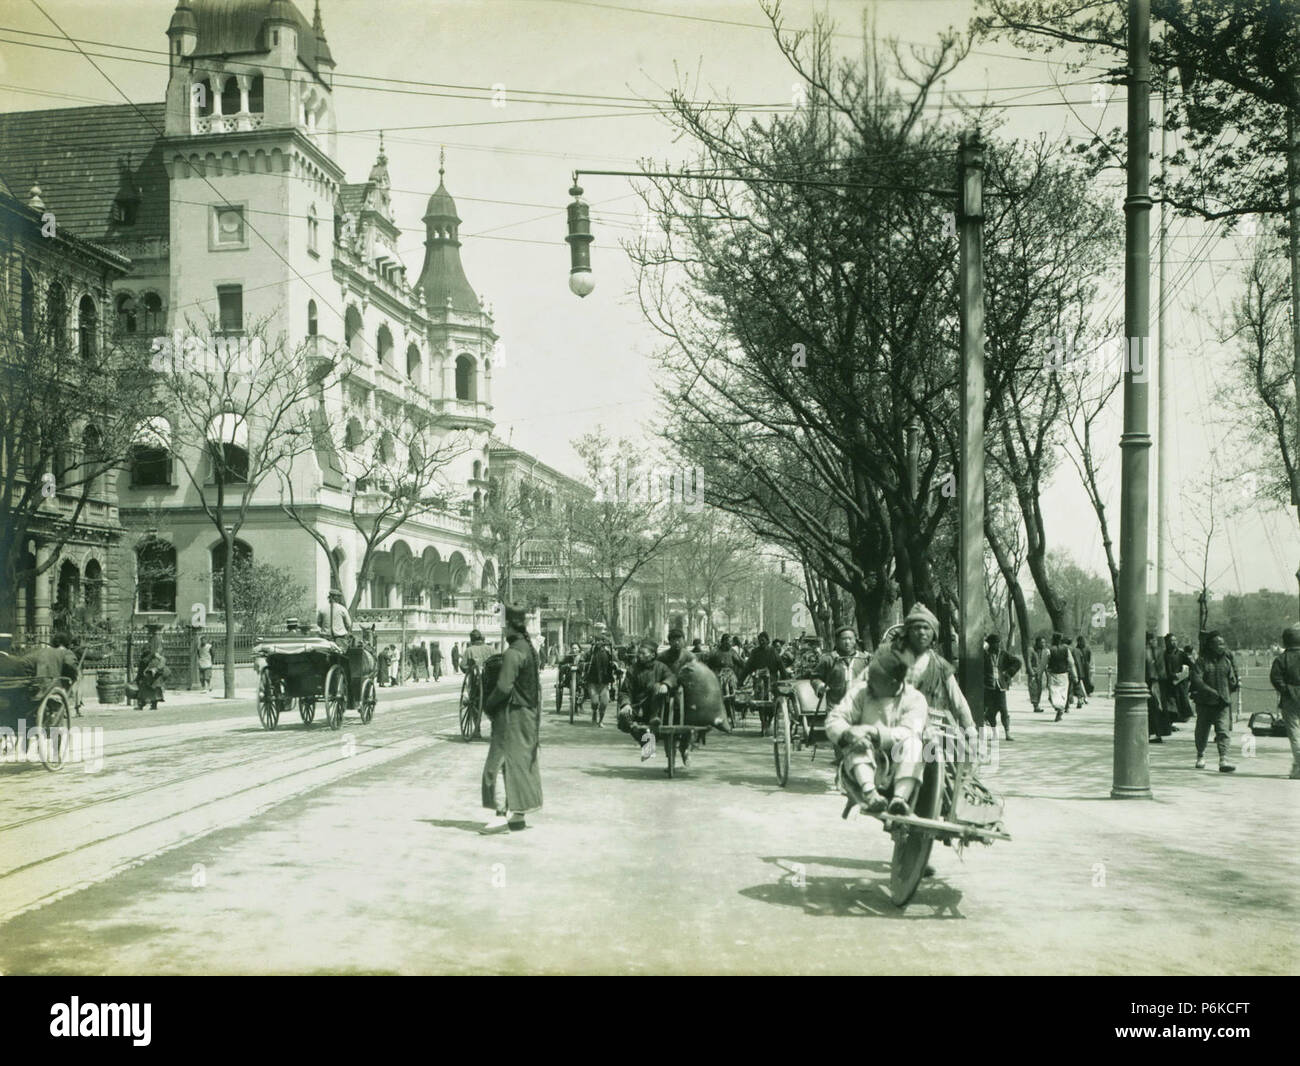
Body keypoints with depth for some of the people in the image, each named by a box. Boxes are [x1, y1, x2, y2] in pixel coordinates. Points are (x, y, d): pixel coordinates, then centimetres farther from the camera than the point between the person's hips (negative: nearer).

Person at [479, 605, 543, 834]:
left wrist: (488, 706, -8)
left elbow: (504, 687, -23)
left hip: (512, 716, -10)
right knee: (520, 763, 14)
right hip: (528, 714, 10)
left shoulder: (513, 653, -18)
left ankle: (502, 815, -9)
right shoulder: (528, 648, 11)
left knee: (498, 764, -6)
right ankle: (517, 815, 20)